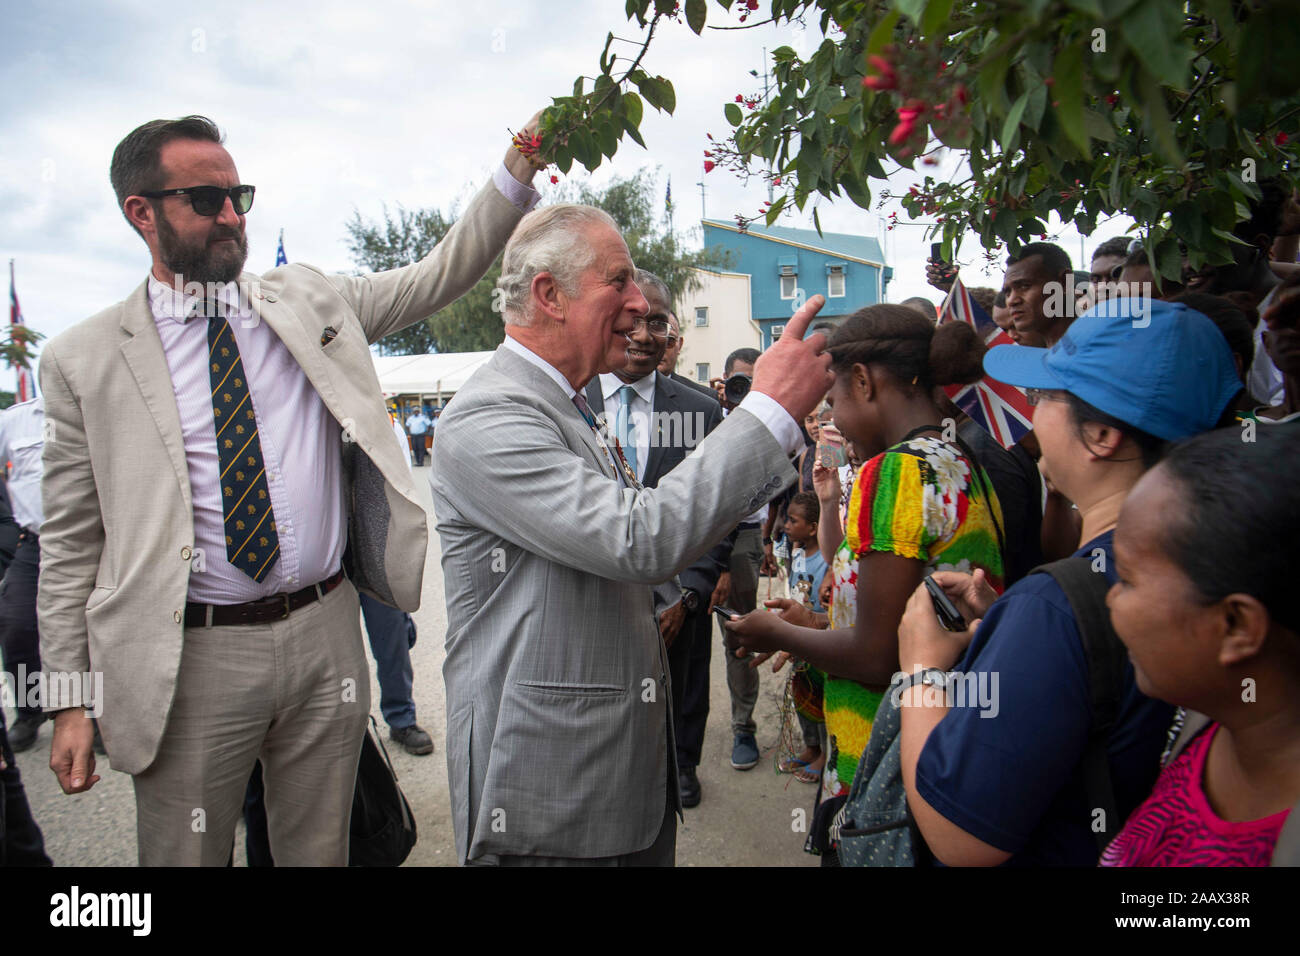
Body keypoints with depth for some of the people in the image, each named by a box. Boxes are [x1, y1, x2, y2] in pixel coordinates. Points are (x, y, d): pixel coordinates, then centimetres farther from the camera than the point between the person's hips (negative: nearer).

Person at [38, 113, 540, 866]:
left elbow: (438, 277, 6)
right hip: (193, 658, -2)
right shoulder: (85, 358, -1)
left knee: (322, 852, 17)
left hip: (327, 636, 2)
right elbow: (71, 542, 1)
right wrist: (70, 699, 0)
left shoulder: (312, 300, 6)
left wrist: (518, 169, -6)